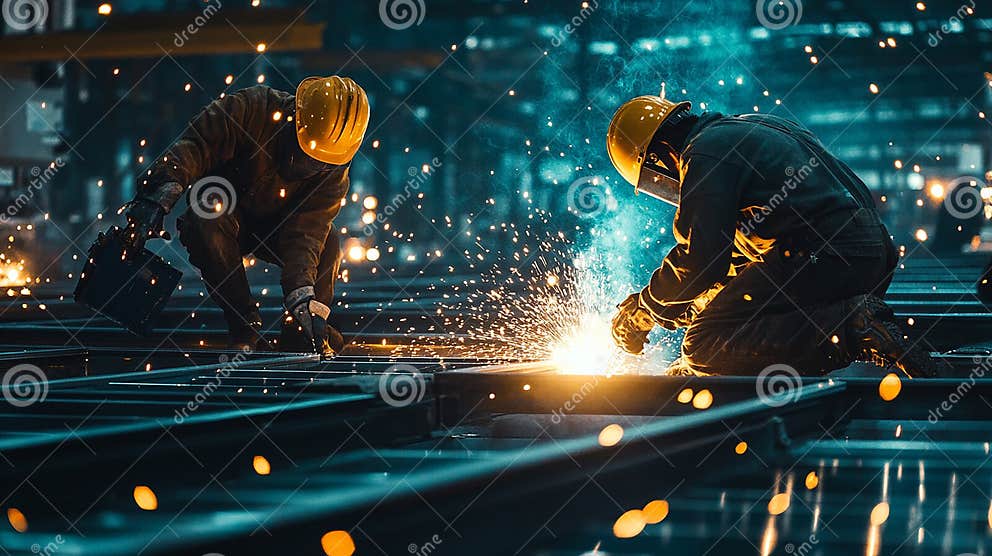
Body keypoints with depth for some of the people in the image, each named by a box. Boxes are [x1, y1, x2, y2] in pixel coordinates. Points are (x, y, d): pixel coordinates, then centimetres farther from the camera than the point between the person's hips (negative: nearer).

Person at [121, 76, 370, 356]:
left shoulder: (333, 172, -19)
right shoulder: (253, 109, -27)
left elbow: (304, 234, -26)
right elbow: (194, 147, -29)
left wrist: (304, 300, -39)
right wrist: (158, 197, -42)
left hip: (273, 230, 2)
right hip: (223, 212, -2)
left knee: (327, 243, -25)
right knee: (207, 222, -36)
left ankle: (298, 331, -6)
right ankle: (244, 323, -24)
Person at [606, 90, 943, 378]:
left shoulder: (705, 153, -4)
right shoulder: (744, 130, 28)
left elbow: (700, 261, -12)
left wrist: (643, 309, 4)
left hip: (824, 259, -10)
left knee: (705, 345, -12)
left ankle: (850, 328, -21)